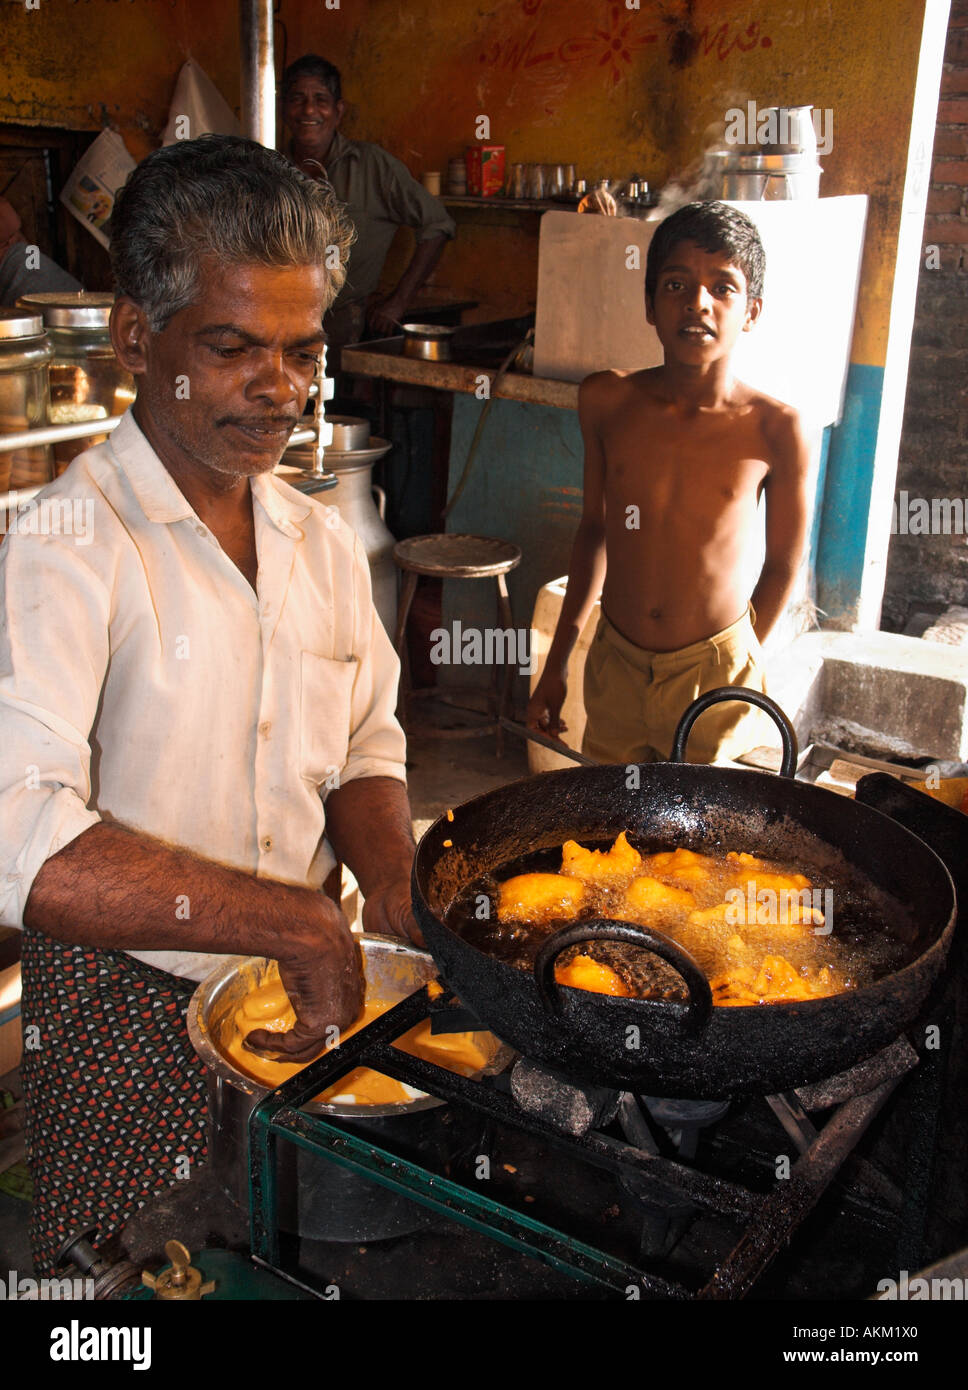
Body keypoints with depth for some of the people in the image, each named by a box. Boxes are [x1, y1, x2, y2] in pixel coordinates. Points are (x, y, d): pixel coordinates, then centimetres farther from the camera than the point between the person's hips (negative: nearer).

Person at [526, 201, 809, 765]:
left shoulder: (775, 429, -13)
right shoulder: (606, 401, -5)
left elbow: (784, 565, -1)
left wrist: (736, 665, 7)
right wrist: (558, 660, 12)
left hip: (714, 675, -3)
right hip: (614, 667, 3)